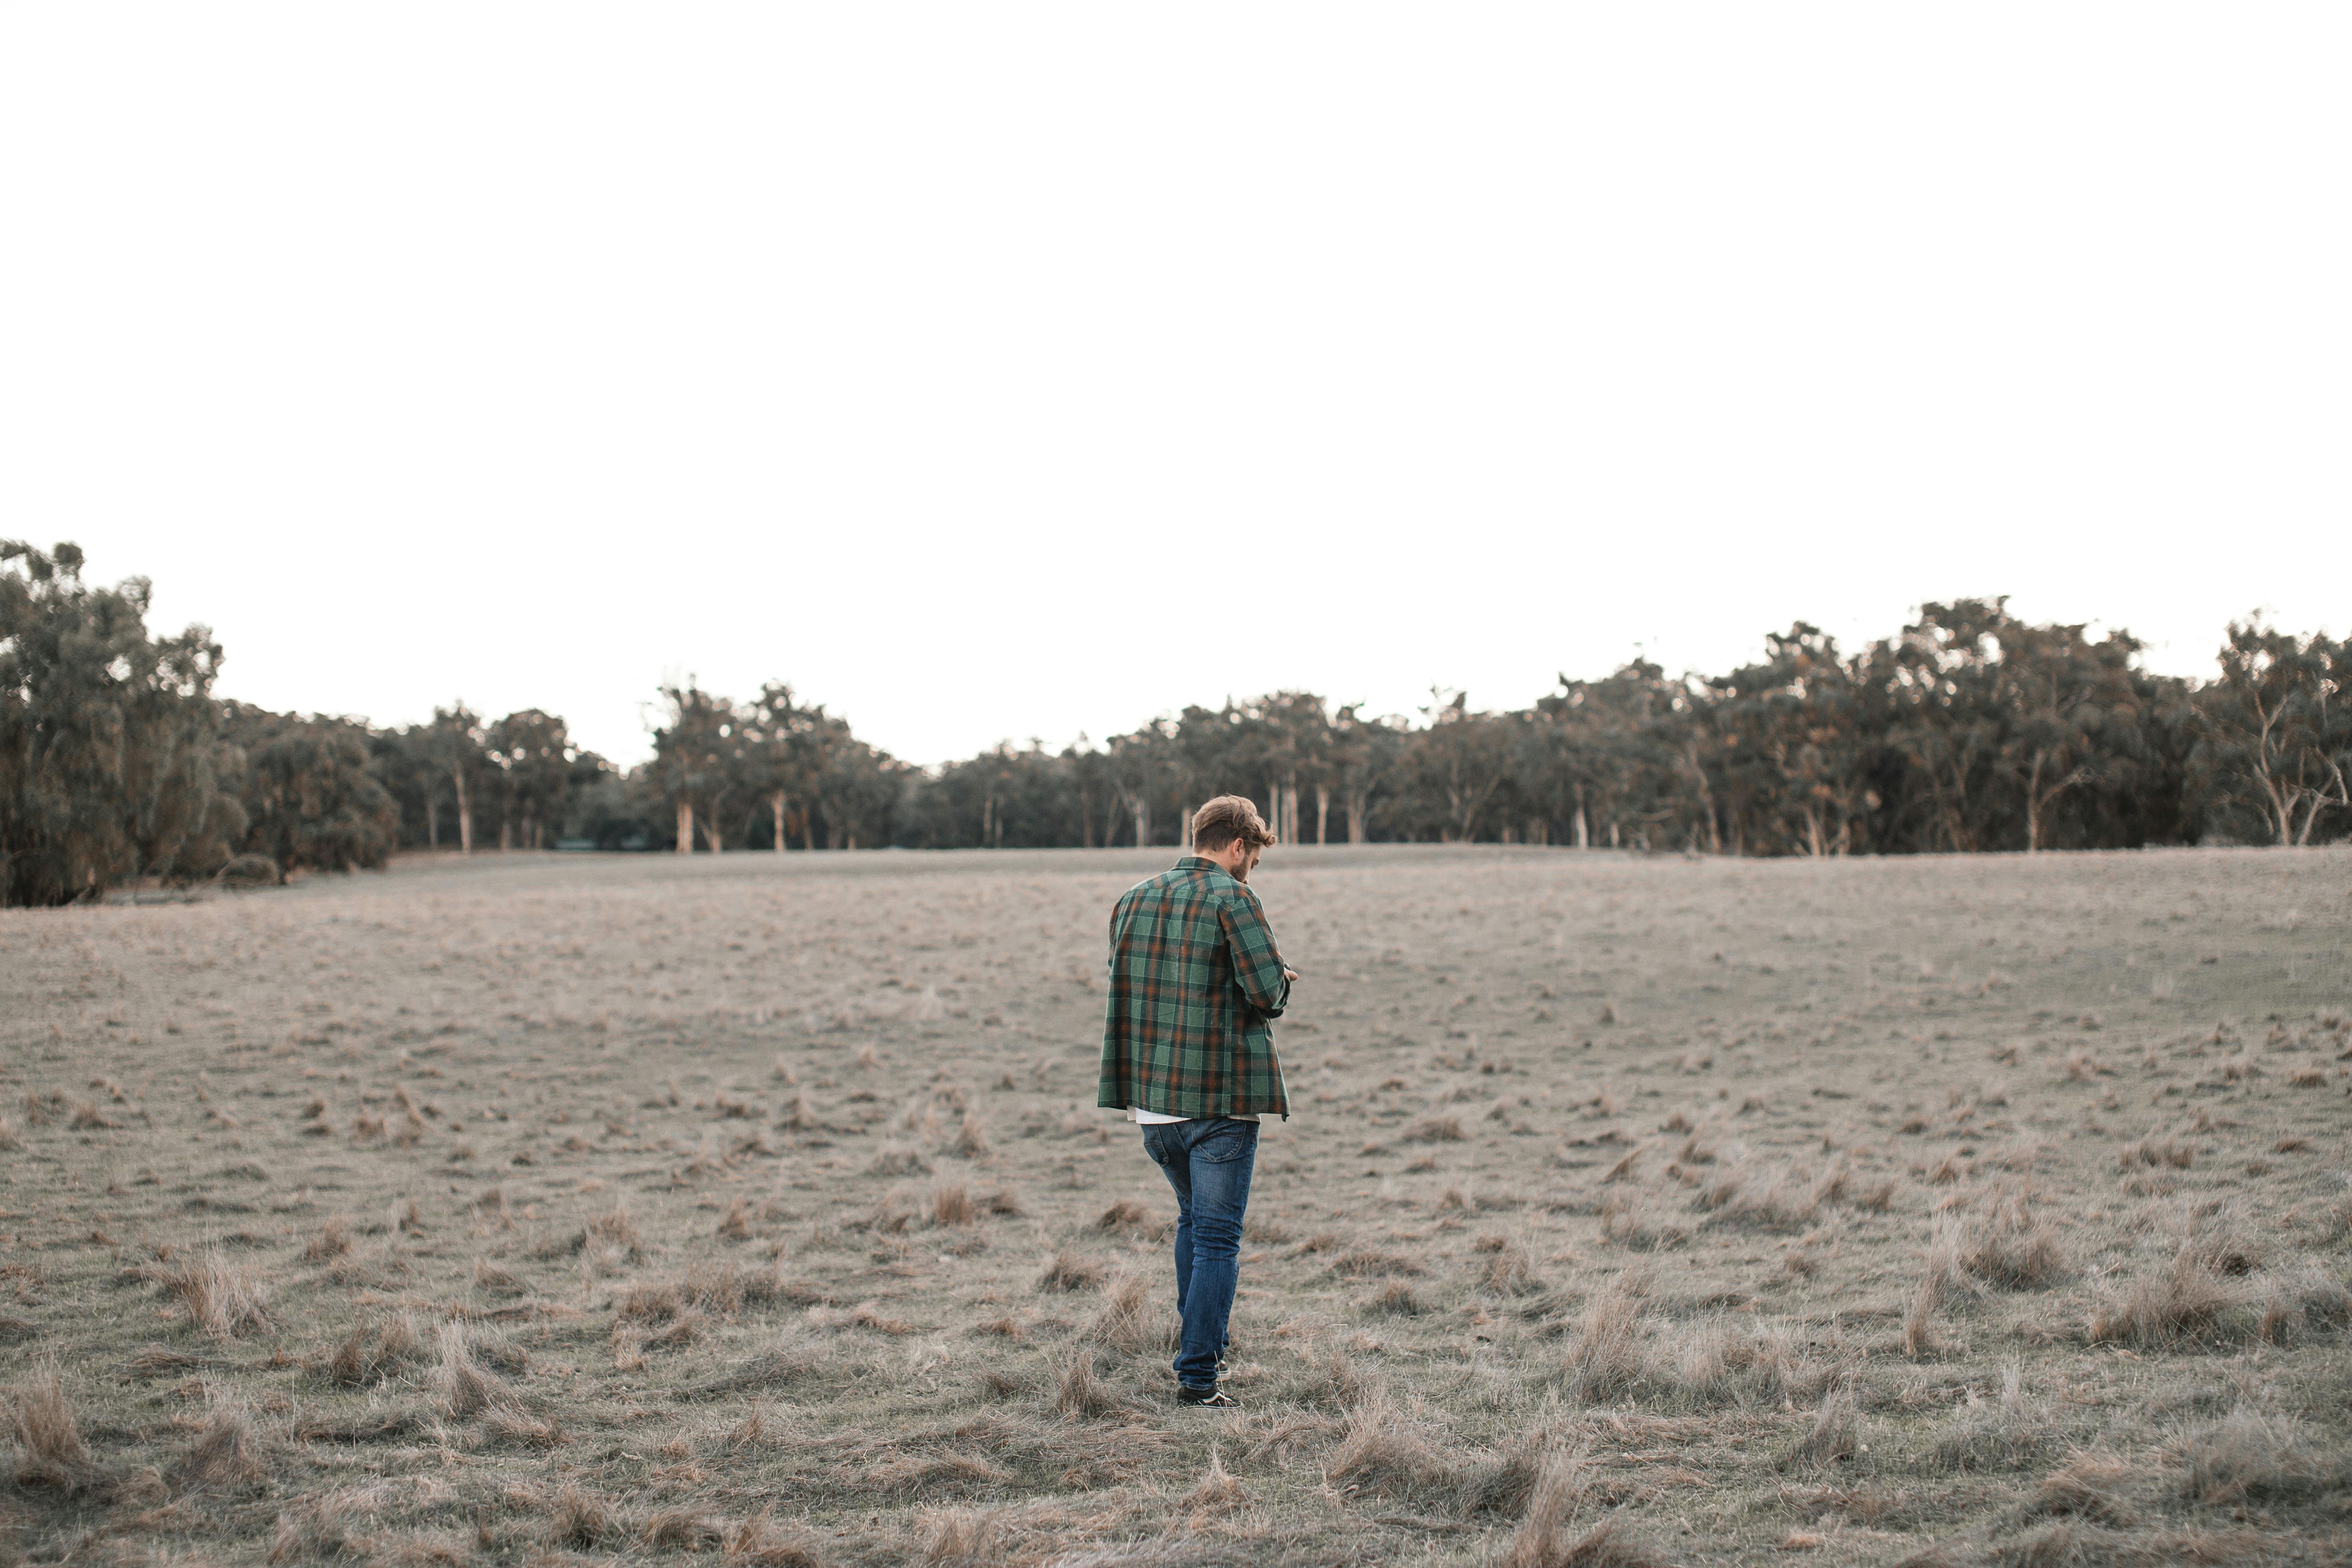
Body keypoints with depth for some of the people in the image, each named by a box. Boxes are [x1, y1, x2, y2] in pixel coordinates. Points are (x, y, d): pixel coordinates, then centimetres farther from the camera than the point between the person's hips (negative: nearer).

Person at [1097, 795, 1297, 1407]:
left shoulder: (1132, 900, 10)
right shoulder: (1232, 899, -11)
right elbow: (1269, 992, -18)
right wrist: (1275, 988, 7)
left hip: (1151, 1098, 6)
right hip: (1220, 1101, -6)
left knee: (1193, 1219, 25)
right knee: (1218, 1237, 2)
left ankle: (1197, 1349, 30)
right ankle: (1199, 1378, 0)